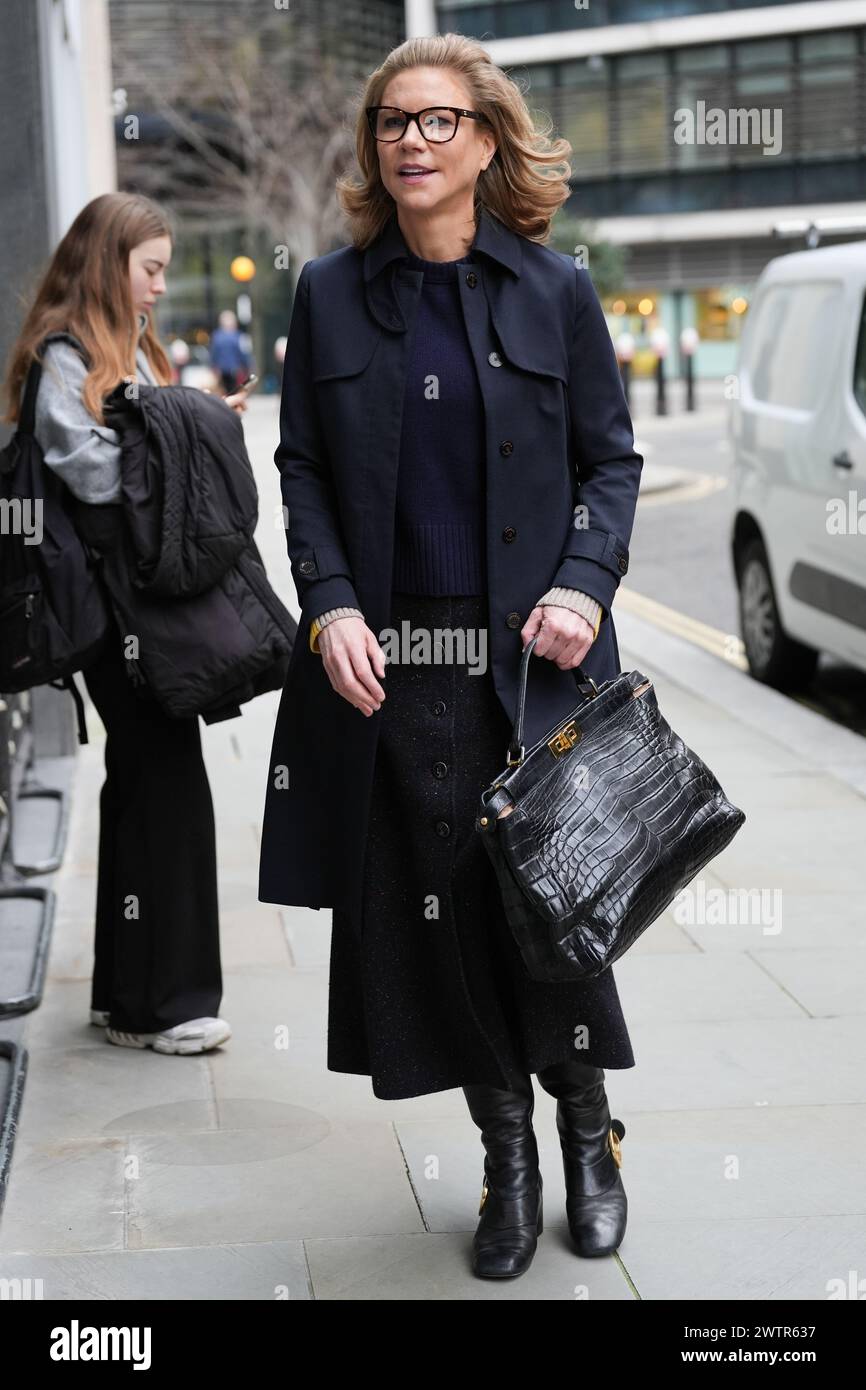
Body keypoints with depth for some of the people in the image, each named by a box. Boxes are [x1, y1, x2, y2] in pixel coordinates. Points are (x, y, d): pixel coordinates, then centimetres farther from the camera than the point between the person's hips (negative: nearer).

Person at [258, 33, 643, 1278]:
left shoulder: (557, 291, 3)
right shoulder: (330, 293, 6)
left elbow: (612, 459, 6)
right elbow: (303, 467, 8)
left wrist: (586, 585, -10)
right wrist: (330, 606, -6)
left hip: (531, 656, -1)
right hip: (389, 657, 2)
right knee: (431, 905, 4)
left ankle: (586, 1132, 27)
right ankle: (507, 1156, 23)